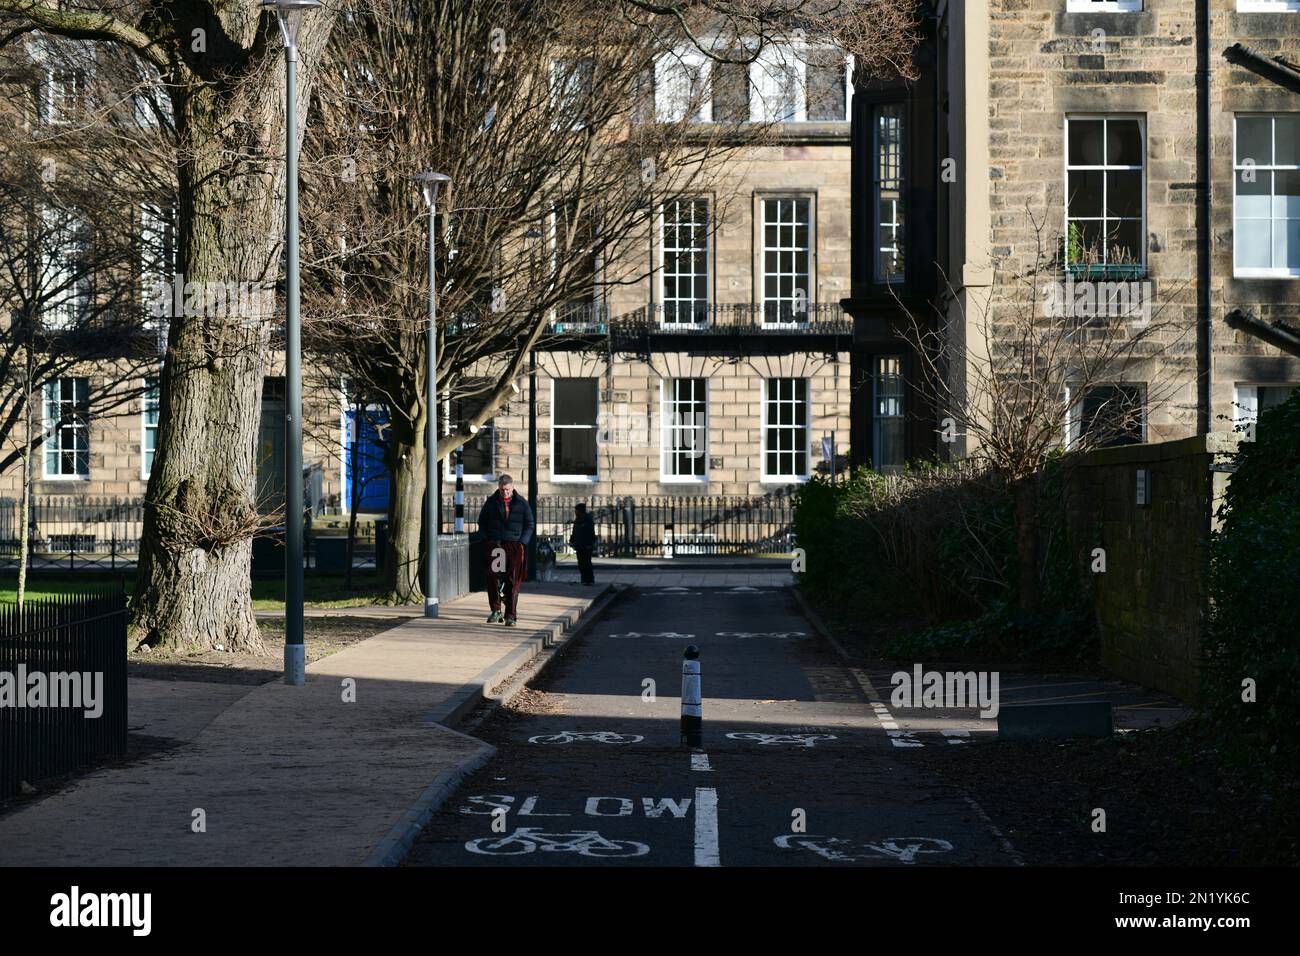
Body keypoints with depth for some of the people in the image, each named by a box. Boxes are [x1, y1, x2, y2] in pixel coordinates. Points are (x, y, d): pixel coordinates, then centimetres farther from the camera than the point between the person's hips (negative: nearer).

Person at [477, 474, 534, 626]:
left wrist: (522, 543, -1)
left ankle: (510, 616, 0)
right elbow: (482, 522, 18)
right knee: (493, 576, -12)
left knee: (512, 581, -4)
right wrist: (487, 539, 5)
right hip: (494, 545, 1)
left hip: (515, 546, -1)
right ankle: (496, 610, 0)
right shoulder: (491, 502, 8)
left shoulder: (522, 504, 6)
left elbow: (529, 525, 11)